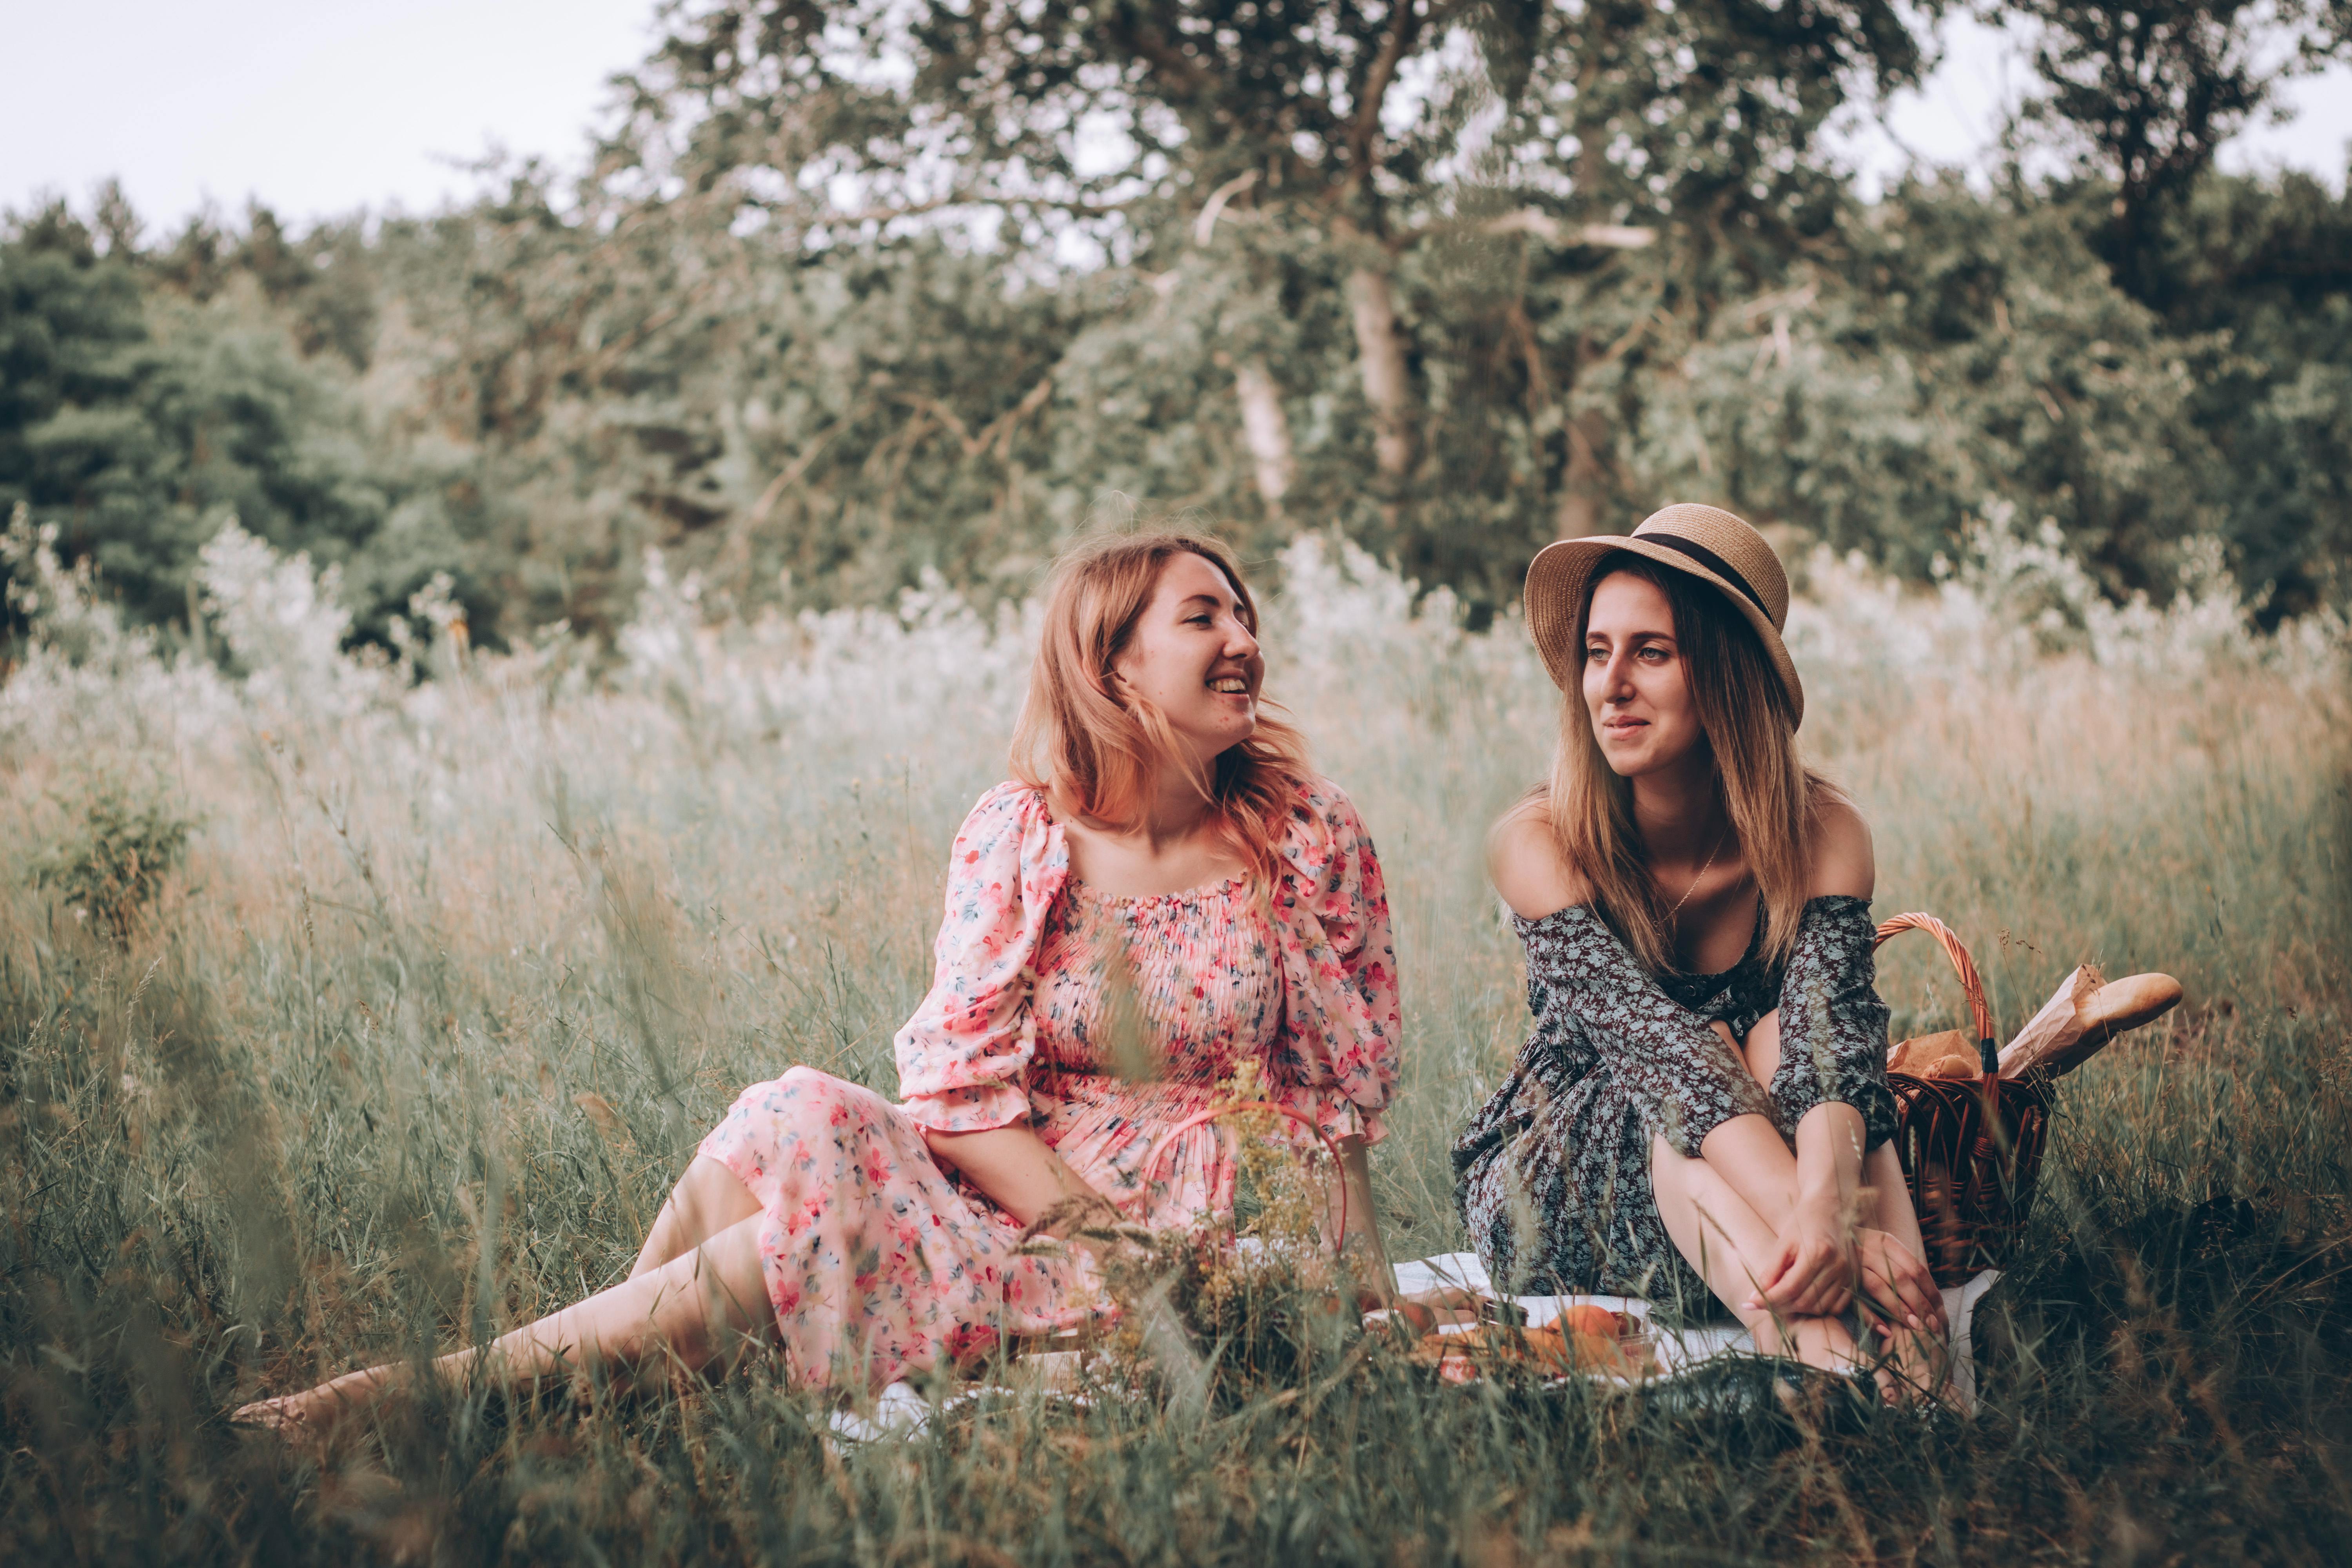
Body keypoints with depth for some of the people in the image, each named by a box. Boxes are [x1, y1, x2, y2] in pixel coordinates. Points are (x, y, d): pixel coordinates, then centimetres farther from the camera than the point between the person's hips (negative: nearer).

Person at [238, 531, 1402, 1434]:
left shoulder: (1310, 836, -4)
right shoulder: (1018, 835, -2)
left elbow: (1343, 1086, 0)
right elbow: (956, 1074, -8)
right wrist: (1084, 1226, -20)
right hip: (1011, 1182, 3)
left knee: (826, 1234, -25)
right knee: (799, 1126, -29)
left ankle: (435, 1386, -19)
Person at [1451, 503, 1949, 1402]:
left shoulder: (1821, 832, -12)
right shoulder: (1539, 844, -17)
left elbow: (1838, 1028, -30)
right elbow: (1650, 1040, -31)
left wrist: (1828, 1201, -52)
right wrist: (1808, 1223, -47)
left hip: (1748, 1198, 2)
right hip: (1551, 1197, -1)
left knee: (1791, 1035, -29)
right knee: (1693, 1062, -31)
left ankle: (1923, 1360, -51)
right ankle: (1804, 1345, -56)